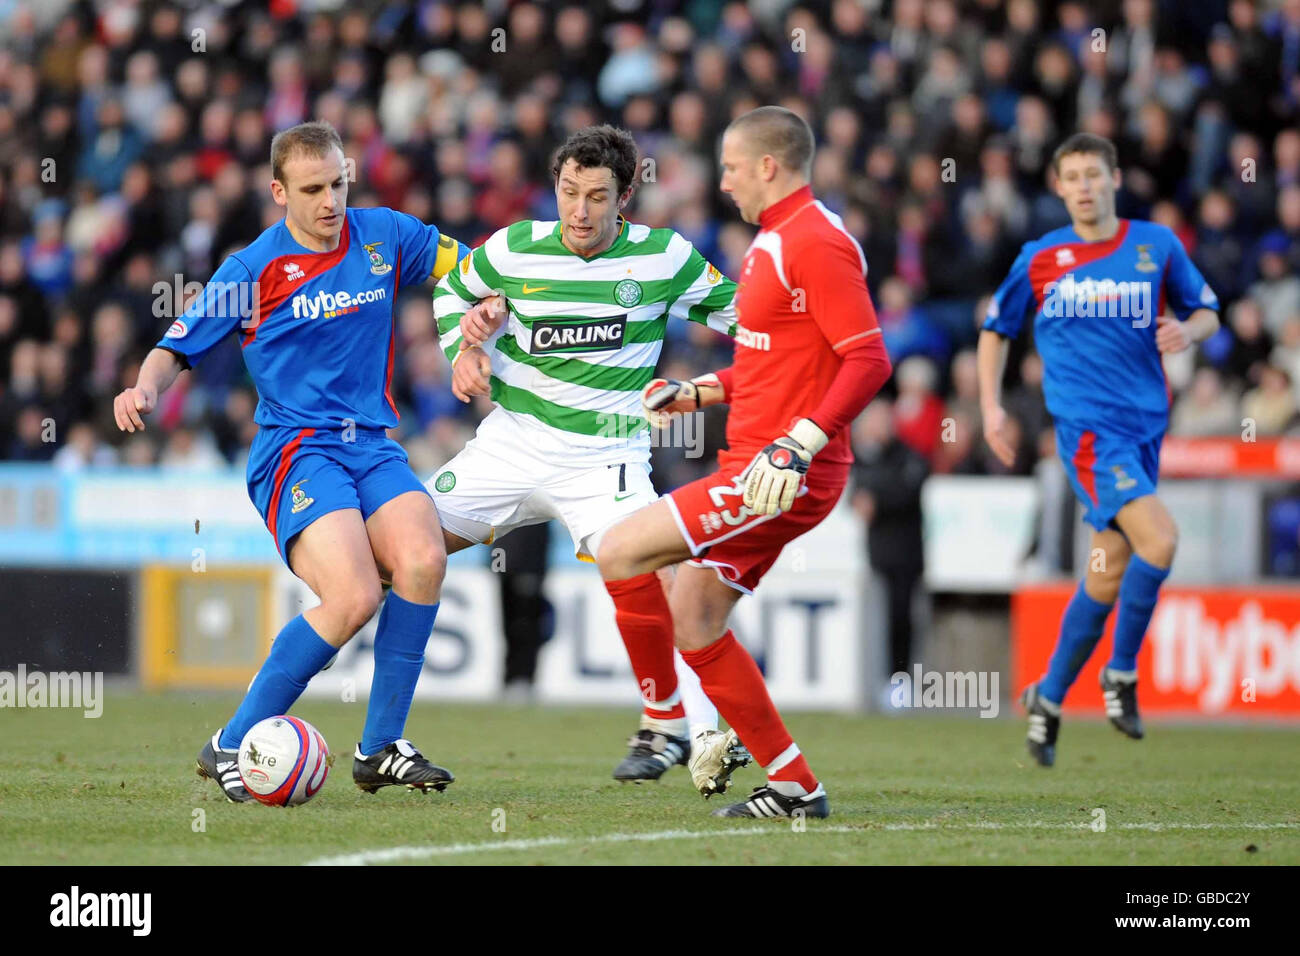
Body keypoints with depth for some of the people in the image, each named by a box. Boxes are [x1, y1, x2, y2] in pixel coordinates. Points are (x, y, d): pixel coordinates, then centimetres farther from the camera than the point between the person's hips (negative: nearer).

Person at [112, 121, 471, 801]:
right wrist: (145, 389, -19)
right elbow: (177, 349, 2)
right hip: (294, 449, -4)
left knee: (423, 560, -25)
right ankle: (231, 747, -11)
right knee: (353, 596, -26)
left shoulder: (384, 236, 9)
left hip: (372, 444, 4)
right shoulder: (252, 269, -1)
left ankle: (380, 749, -10)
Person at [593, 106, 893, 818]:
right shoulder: (773, 242, 19)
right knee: (694, 618, 9)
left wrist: (797, 446, -28)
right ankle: (794, 788, 12)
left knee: (620, 553, -15)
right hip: (750, 463, 10)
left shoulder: (815, 243, -14)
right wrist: (695, 393, 21)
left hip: (787, 479, -10)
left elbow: (869, 359, -21)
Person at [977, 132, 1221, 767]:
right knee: (1158, 538, -22)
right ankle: (1123, 671, -6)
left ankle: (1049, 696, 23)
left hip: (1144, 423, 4)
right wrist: (991, 406, 5)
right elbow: (996, 329, 15)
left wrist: (1188, 331, -10)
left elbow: (1208, 313, 13)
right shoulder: (1039, 260, 2)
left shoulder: (1157, 246, 4)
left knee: (1110, 572, 7)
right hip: (1085, 425, -4)